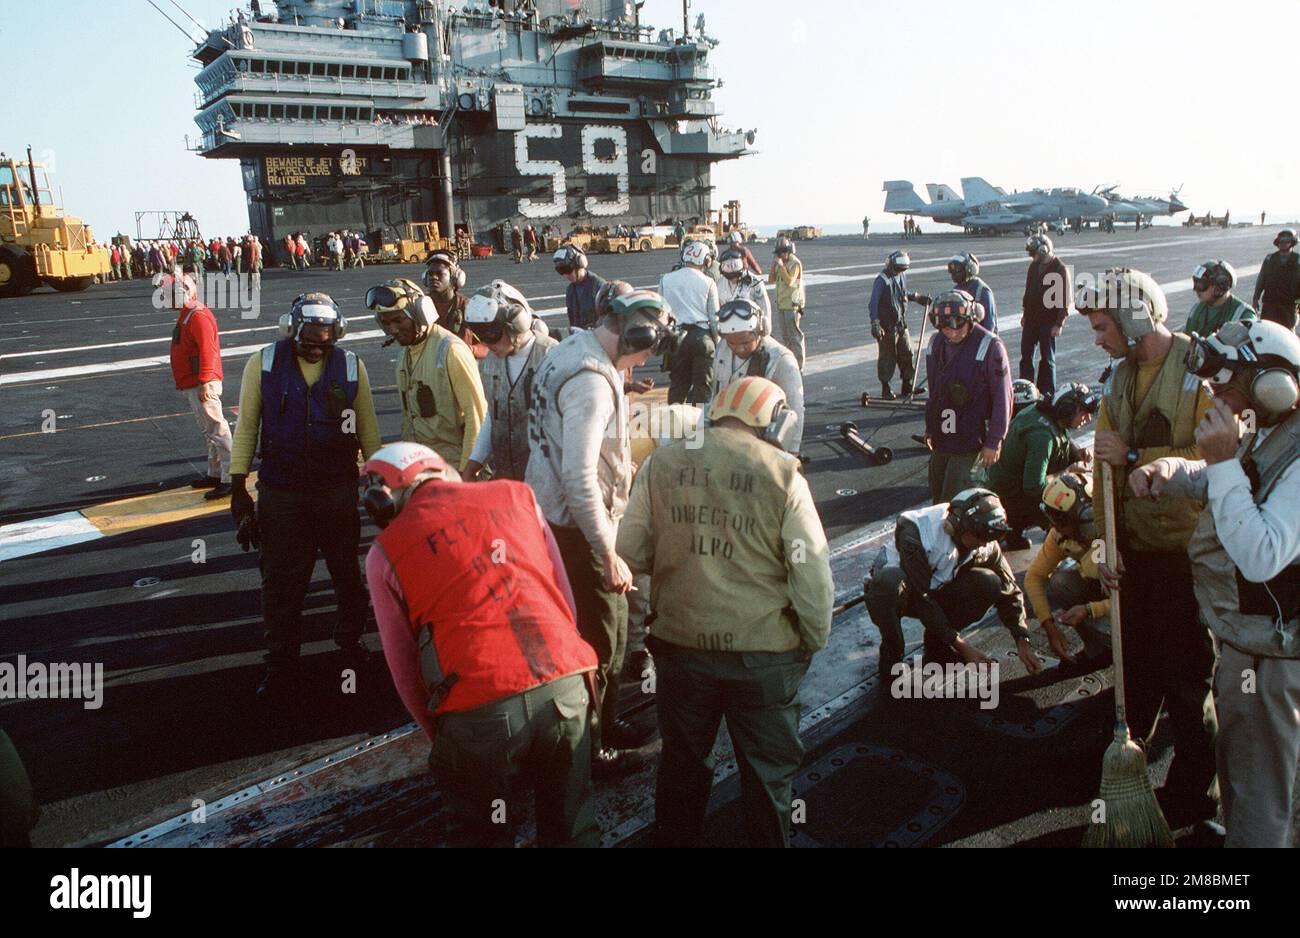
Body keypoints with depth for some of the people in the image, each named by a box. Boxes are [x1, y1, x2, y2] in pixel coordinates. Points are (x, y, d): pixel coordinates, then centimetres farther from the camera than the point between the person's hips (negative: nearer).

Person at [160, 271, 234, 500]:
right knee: (208, 431, 17)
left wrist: (204, 382, -30)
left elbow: (207, 351, -25)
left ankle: (229, 479, -7)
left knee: (217, 431, -8)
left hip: (202, 386, -11)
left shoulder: (198, 317, -17)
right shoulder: (186, 316, 18)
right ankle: (215, 474, 26)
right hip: (191, 386, 11)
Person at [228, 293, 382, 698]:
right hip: (280, 493, 0)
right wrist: (238, 490, -3)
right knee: (281, 584, 8)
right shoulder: (264, 363, -7)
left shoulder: (351, 367, -4)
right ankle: (281, 667, 23)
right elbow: (246, 428, -1)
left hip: (338, 489, 1)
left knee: (348, 573, 15)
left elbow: (368, 429, 4)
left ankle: (350, 641, 38)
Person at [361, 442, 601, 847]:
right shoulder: (516, 496, 15)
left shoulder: (385, 552, 9)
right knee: (571, 829, 21)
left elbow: (405, 673, 11)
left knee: (480, 833, 22)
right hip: (566, 686, 3)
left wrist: (439, 737, 24)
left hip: (476, 711, -2)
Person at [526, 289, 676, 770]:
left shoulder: (573, 347, 5)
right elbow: (580, 479, -31)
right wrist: (608, 554, -26)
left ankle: (603, 724, 38)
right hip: (576, 528, -10)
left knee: (610, 628, 22)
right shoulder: (591, 382, -27)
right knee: (597, 640, 5)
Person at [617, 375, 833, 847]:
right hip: (764, 651, -2)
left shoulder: (661, 462, -4)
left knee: (683, 759, 24)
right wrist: (813, 642, 6)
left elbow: (630, 553, -1)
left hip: (679, 644, 3)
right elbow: (812, 575, -9)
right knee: (768, 770, 18)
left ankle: (674, 837, 41)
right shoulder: (783, 475, -11)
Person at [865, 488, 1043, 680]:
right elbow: (921, 598, -31)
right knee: (888, 580, -43)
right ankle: (891, 655, -16)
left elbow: (1009, 590, -4)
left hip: (936, 591, 5)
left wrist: (1022, 643, -15)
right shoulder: (915, 533, -33)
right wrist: (962, 646, -30)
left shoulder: (985, 543, -15)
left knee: (989, 583, -22)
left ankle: (937, 645, -2)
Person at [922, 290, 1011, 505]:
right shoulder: (936, 343, 4)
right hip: (941, 439, 7)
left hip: (971, 441, -6)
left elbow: (1002, 398, -13)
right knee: (937, 497, 15)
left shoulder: (990, 347, -16)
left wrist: (994, 441, -13)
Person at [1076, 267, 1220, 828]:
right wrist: (1108, 544, 5)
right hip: (1135, 547, 6)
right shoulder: (1119, 377, 7)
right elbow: (1108, 466, 8)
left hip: (1187, 550, -6)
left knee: (1186, 677, 5)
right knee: (1134, 664, 18)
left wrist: (1134, 456, -20)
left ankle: (1194, 795, 23)